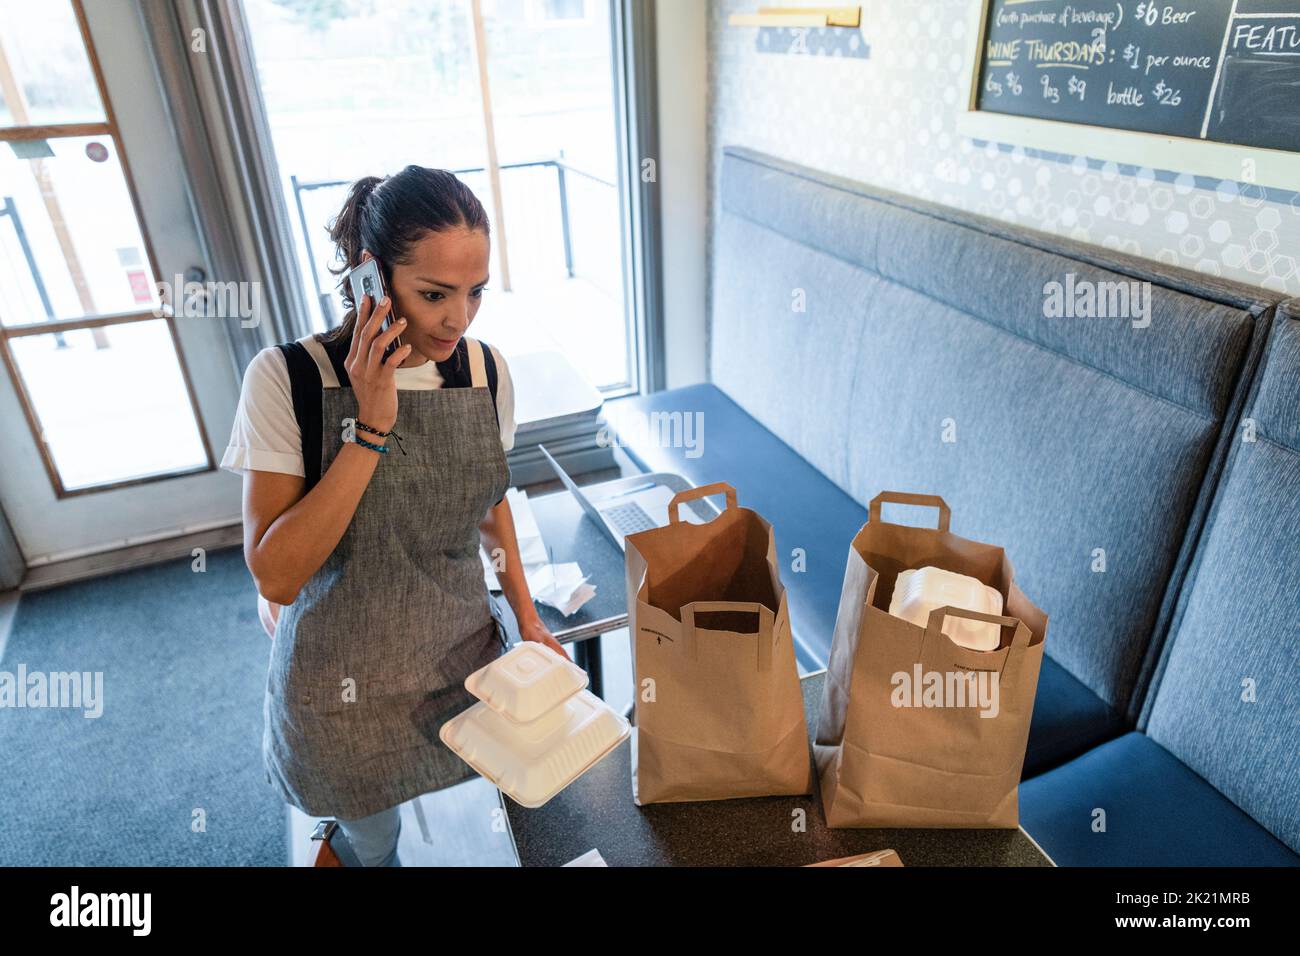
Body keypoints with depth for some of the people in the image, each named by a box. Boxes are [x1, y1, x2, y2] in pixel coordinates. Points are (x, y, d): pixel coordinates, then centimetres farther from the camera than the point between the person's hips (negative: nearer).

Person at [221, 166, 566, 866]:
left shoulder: (487, 370, -9)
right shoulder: (288, 379, -21)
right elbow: (275, 575, -25)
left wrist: (527, 617, 3)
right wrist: (371, 428, -31)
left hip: (463, 657, 3)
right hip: (343, 684, -2)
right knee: (373, 834, 23)